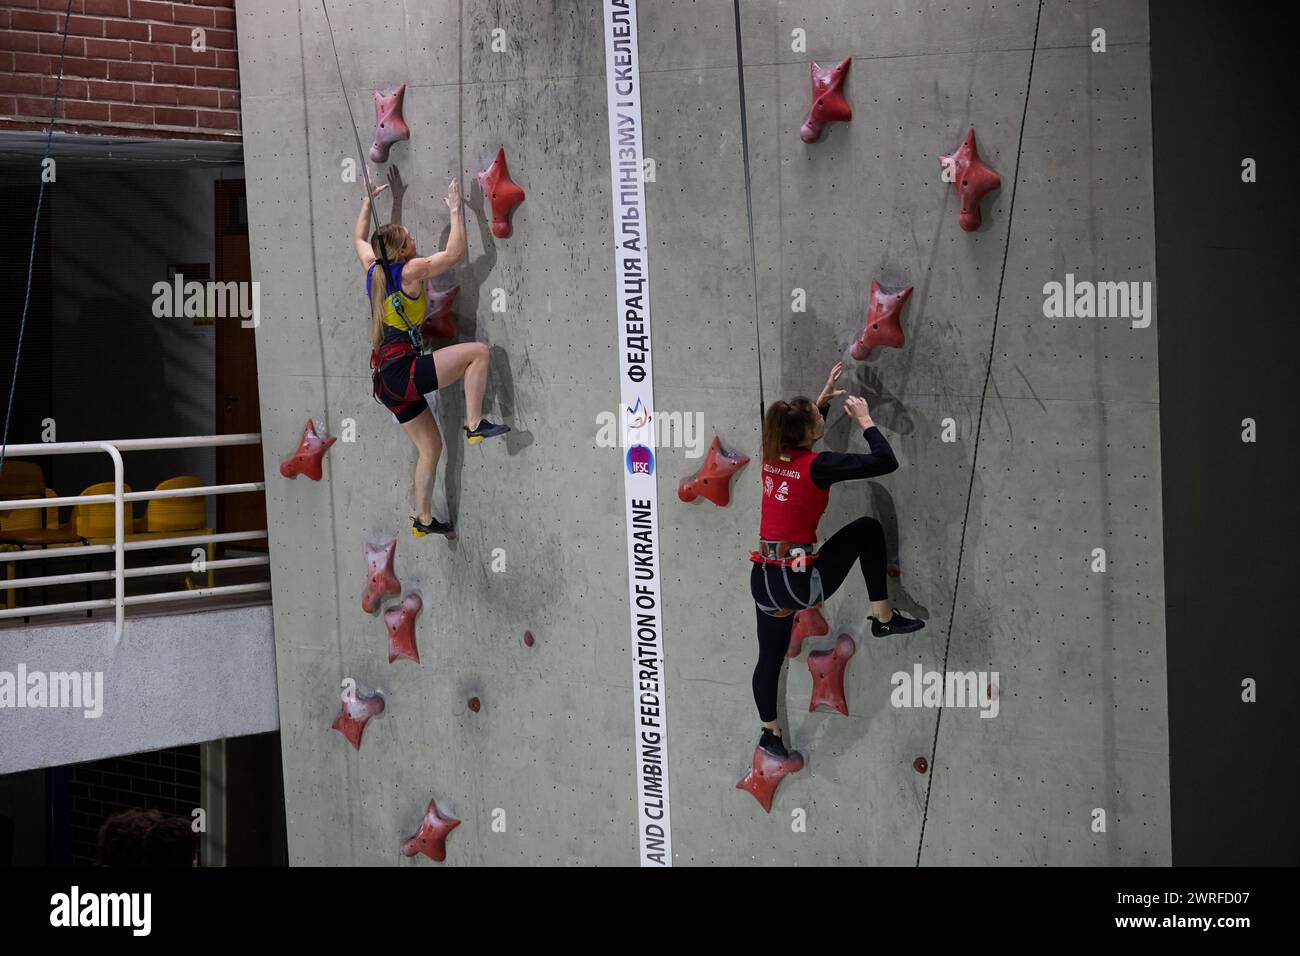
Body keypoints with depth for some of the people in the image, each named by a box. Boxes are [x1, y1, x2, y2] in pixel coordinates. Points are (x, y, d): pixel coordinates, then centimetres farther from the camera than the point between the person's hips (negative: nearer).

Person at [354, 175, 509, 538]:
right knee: (477, 351, -9)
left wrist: (368, 200, 41)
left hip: (386, 378, 8)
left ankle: (423, 519, 19)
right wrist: (455, 210, 3)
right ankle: (475, 425, -12)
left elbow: (359, 237, 34)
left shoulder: (373, 268, 14)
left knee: (431, 447, 16)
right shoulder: (412, 270, -8)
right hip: (402, 369, -8)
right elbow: (455, 252, -6)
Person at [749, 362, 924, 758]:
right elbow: (886, 461, -15)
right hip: (800, 582, -6)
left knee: (769, 658, 22)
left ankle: (769, 732, 37)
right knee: (868, 529, 11)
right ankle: (883, 617, 16)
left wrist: (824, 396, 29)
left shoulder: (773, 457, 4)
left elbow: (800, 430, 31)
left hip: (763, 578, 6)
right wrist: (865, 420, -3)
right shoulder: (818, 465, -16)